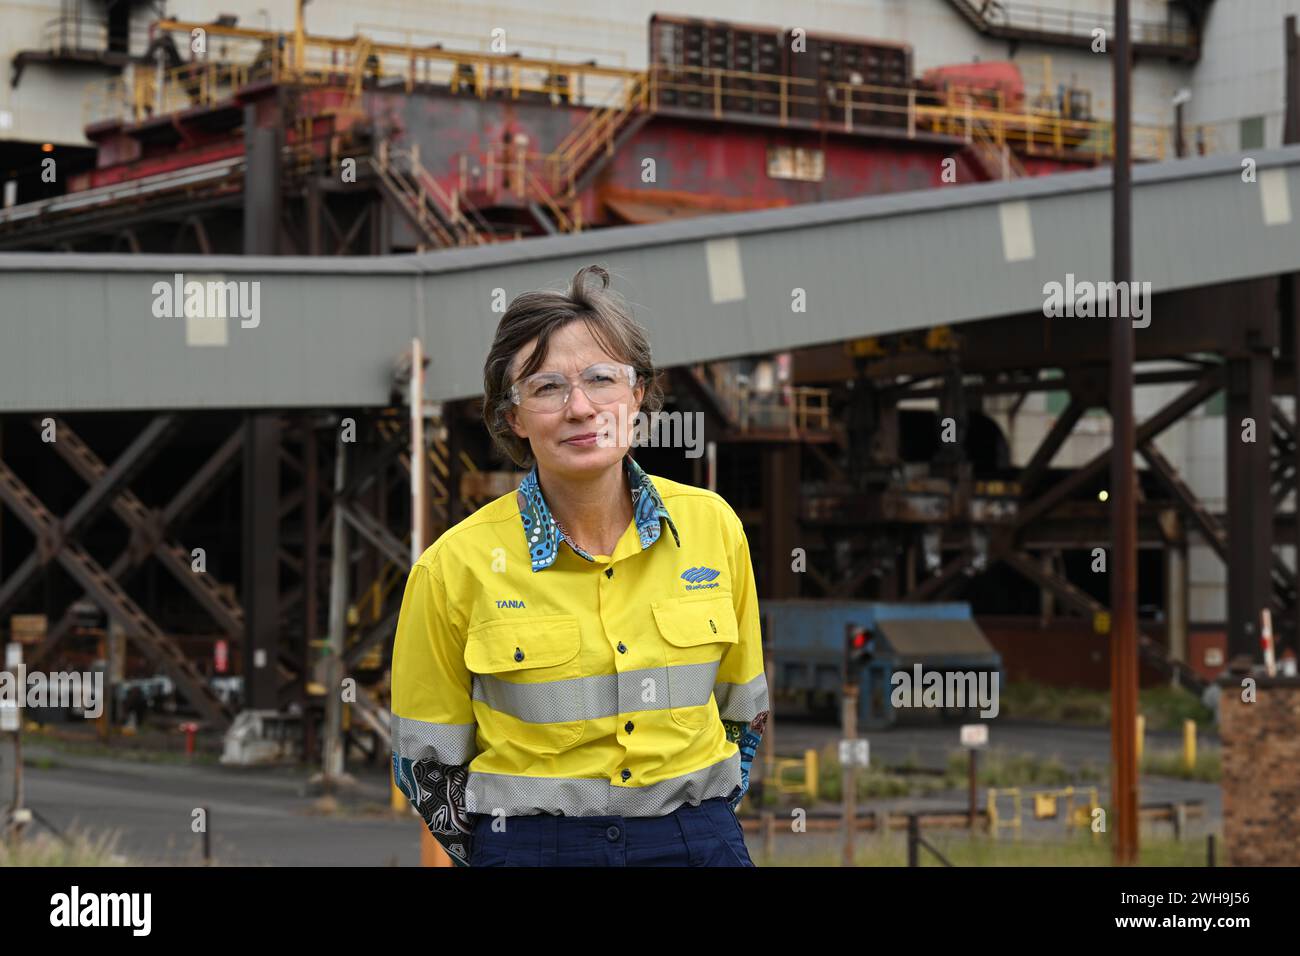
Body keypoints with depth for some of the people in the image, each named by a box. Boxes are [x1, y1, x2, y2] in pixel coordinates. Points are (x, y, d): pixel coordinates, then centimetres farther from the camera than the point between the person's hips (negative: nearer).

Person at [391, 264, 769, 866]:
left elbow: (741, 707, 10)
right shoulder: (458, 565, -10)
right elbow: (425, 761, -1)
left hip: (699, 839, 2)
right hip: (532, 845, -2)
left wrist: (700, 823, 8)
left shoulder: (711, 524, -2)